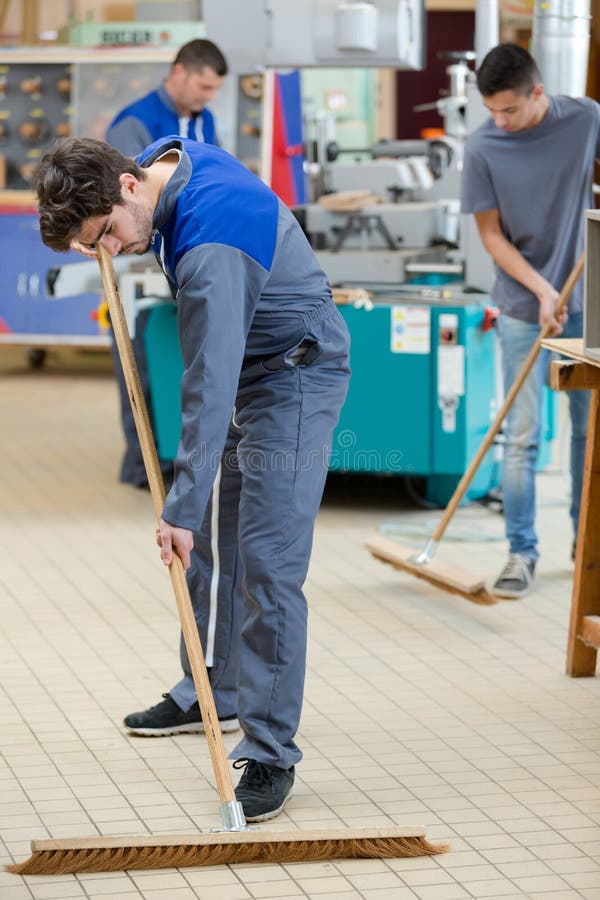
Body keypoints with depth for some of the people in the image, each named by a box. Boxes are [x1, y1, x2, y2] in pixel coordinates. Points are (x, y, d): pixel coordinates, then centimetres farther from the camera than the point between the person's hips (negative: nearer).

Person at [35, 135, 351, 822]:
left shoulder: (210, 248, -33)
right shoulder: (169, 156, -5)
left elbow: (210, 387, -34)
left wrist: (182, 506, -32)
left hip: (293, 380, -10)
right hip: (244, 370, 10)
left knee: (267, 565, -13)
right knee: (214, 542, 17)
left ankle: (270, 752, -10)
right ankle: (213, 692, 32)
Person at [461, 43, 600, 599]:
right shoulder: (483, 148, -11)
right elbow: (492, 234, -6)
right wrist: (542, 291, -15)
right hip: (524, 307, -2)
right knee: (523, 436, -3)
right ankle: (521, 553, 6)